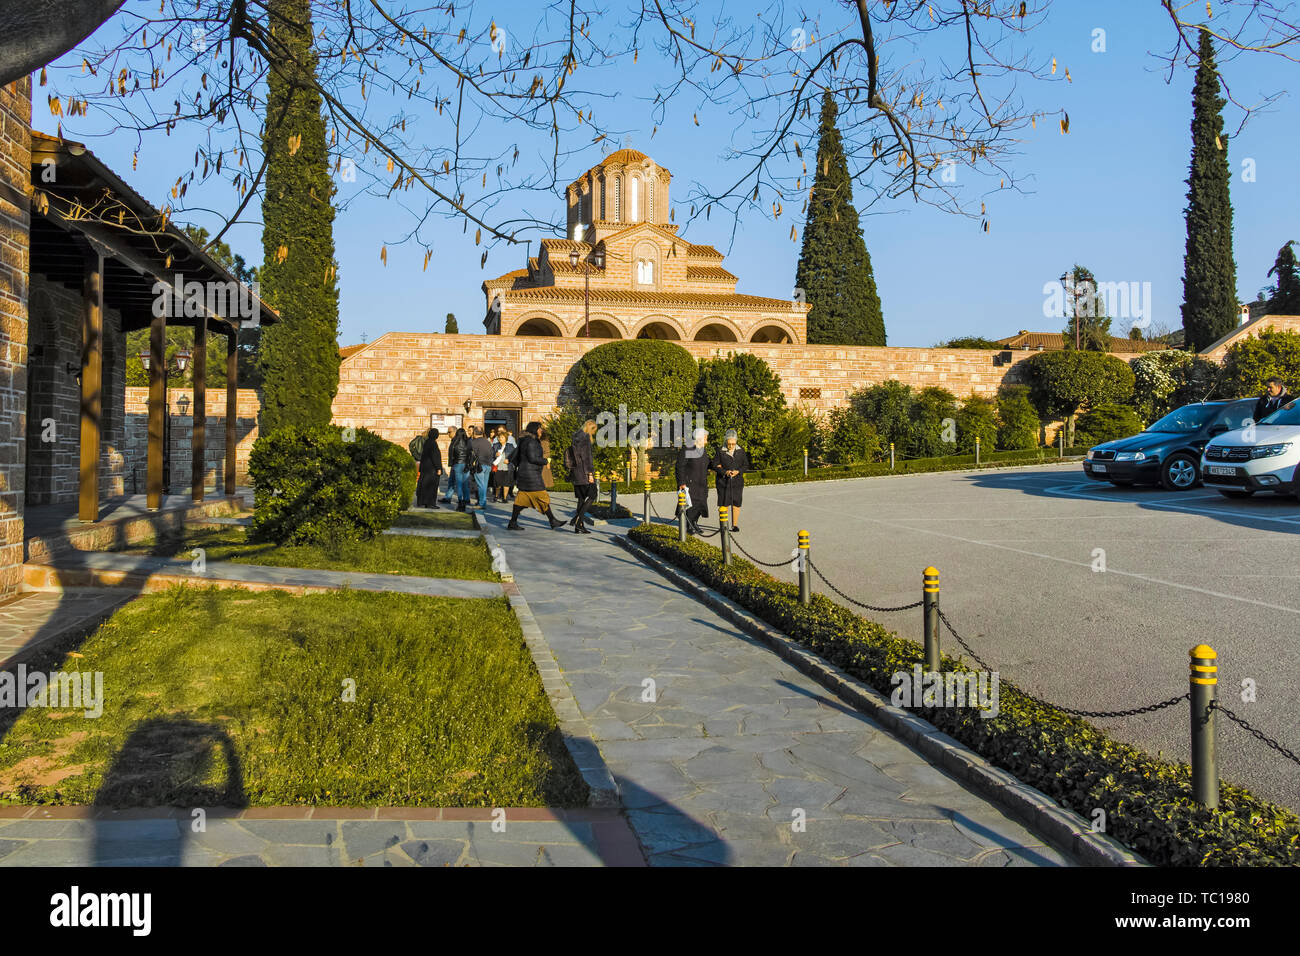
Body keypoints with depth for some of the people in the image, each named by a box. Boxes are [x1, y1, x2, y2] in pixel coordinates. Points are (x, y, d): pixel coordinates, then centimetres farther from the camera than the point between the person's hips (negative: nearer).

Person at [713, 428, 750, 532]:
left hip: (737, 481, 1)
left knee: (736, 504, 0)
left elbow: (746, 465, 7)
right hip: (723, 482, -1)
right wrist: (724, 472, -16)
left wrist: (738, 471, -12)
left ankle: (735, 525, 10)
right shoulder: (720, 451, 0)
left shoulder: (741, 451, 5)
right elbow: (715, 466, 0)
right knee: (724, 504, -1)